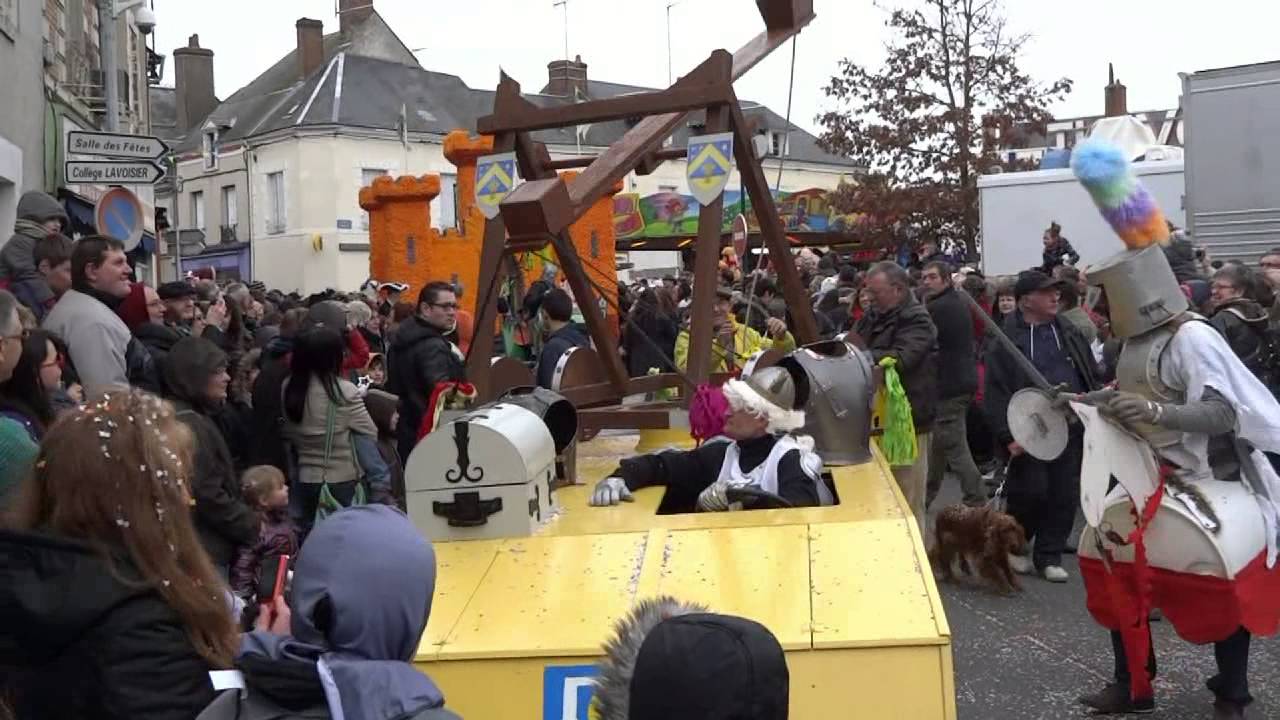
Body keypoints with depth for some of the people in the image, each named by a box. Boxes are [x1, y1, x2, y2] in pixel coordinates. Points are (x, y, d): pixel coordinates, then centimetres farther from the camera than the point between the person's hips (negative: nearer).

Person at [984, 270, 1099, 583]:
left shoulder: (1070, 334, 13)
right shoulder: (1007, 341, -5)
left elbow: (1091, 378, 17)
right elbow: (997, 393, -10)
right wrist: (1008, 436, -17)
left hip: (1071, 429, 5)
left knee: (1065, 496, 5)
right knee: (1031, 493, -3)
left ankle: (1049, 555, 18)